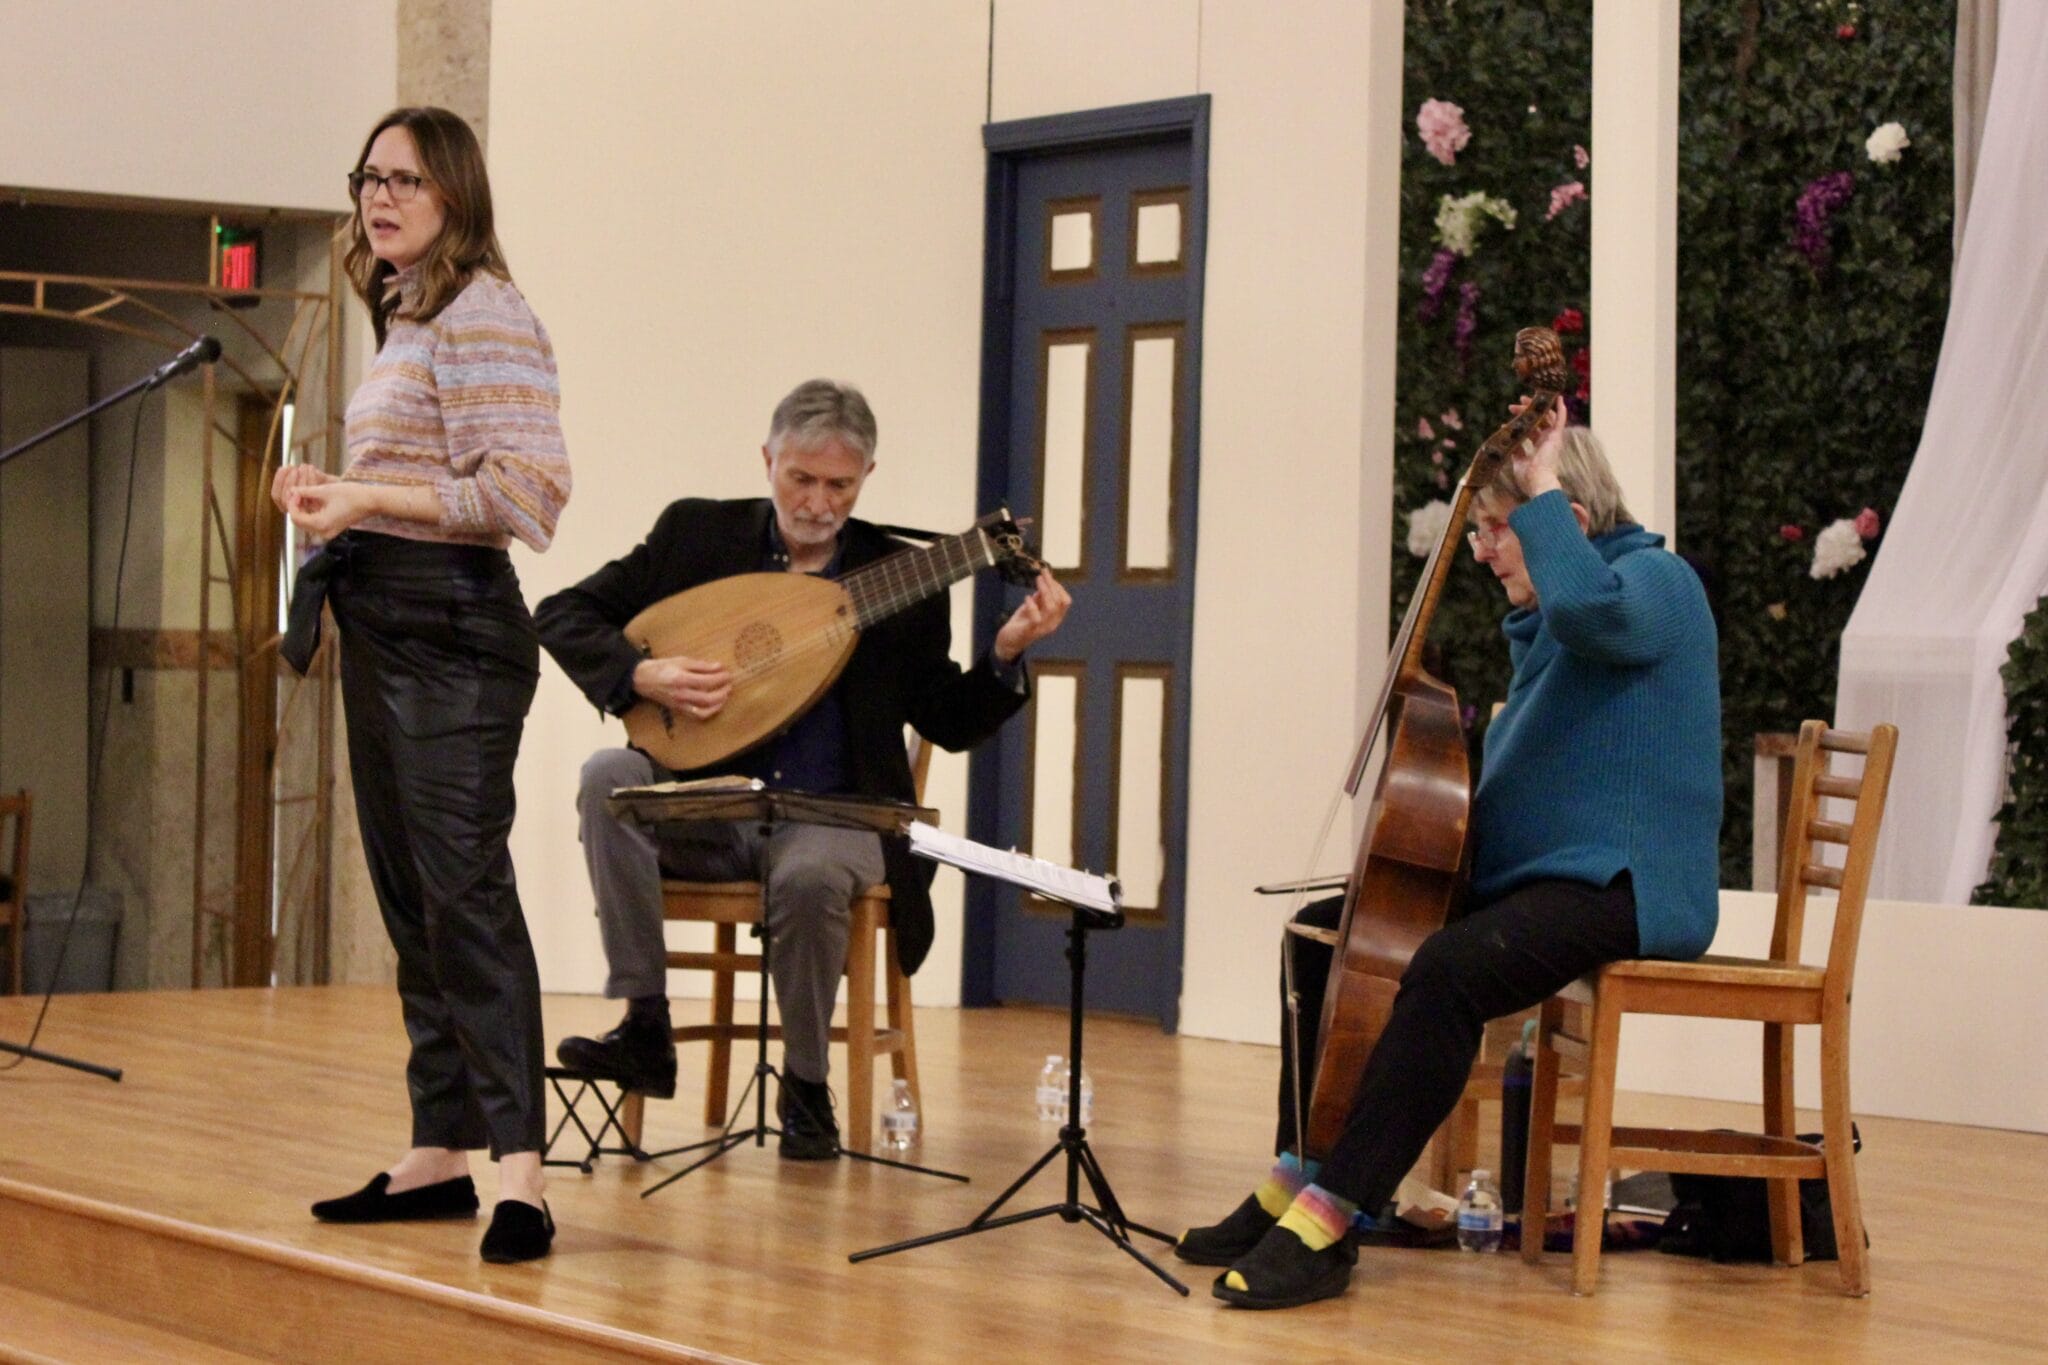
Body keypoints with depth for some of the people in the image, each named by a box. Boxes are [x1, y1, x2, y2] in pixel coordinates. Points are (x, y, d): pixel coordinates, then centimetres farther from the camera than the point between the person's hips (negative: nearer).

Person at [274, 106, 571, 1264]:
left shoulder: (483, 317, -11)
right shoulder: (406, 320, 19)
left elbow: (523, 491, -20)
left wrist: (367, 496, -18)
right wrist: (338, 496, 10)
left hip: (451, 626, -10)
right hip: (384, 626, 10)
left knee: (464, 887, -16)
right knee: (412, 898, 11)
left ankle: (521, 1170, -20)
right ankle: (441, 1155, 16)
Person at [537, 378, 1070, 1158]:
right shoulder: (697, 534, 5)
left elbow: (948, 724, 7)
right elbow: (561, 615, 4)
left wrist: (1005, 656, -11)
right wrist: (640, 675, -14)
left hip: (829, 819, -1)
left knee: (810, 876, -37)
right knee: (608, 777, -30)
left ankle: (805, 1084, -12)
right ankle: (645, 1030, -24)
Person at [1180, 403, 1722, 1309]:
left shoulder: (1655, 581, -10)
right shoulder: (1545, 619, 19)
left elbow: (1588, 607, -36)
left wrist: (1544, 487, -23)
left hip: (1624, 888, -11)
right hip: (1523, 874, 11)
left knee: (1445, 969, -35)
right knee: (1321, 933, 10)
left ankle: (1329, 1223, -33)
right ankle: (1293, 1182, 10)